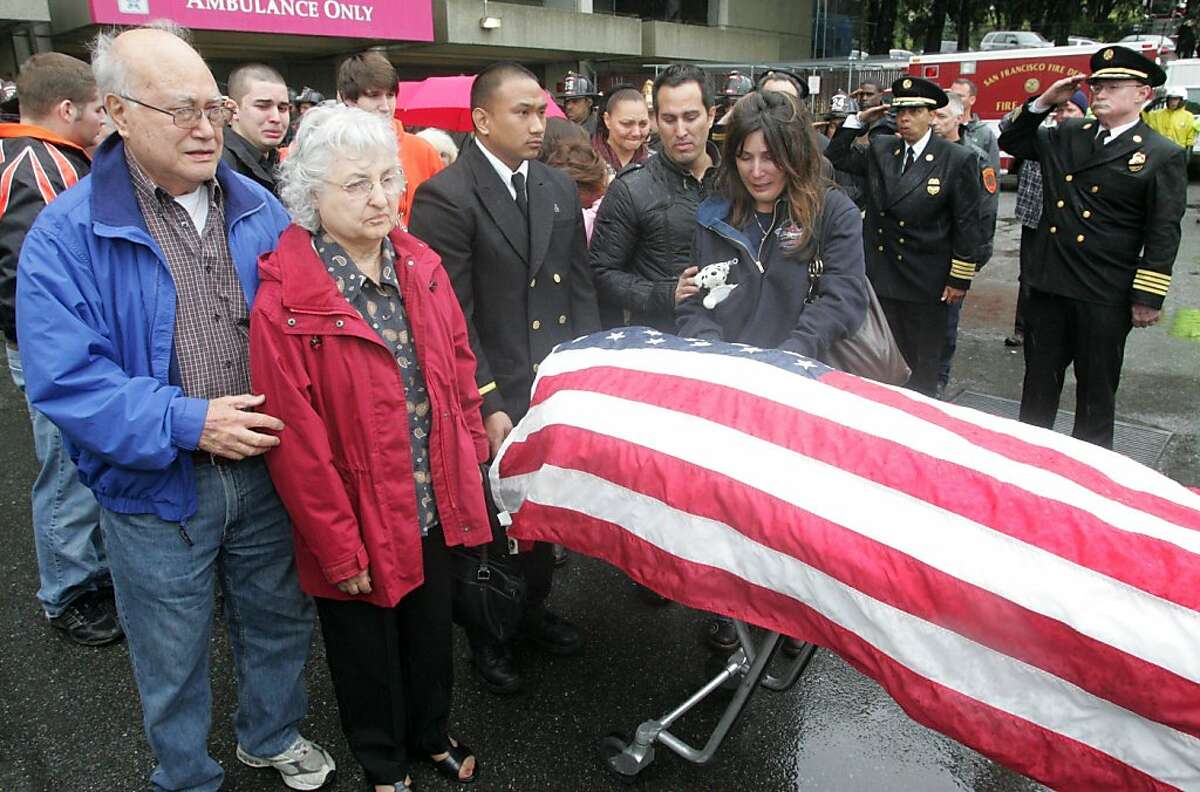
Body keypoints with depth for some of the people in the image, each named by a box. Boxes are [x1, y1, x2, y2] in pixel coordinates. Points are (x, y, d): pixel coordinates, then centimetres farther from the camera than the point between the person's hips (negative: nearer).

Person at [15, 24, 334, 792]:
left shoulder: (259, 210, 0)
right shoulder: (68, 234, -12)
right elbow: (64, 378, -17)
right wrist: (189, 423, -23)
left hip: (265, 466, 4)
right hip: (157, 492, -3)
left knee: (280, 620, 22)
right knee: (175, 661, 16)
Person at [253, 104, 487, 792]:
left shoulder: (422, 267, -2)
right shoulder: (285, 302, -20)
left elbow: (458, 366, 8)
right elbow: (297, 443, -19)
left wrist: (473, 450, 6)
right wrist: (340, 548, -15)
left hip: (435, 506, 5)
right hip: (361, 522, -5)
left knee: (432, 631, 25)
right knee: (368, 651, 19)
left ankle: (432, 734, 52)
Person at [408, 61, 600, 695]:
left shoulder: (560, 190, 9)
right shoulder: (444, 197, -12)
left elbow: (581, 292, 12)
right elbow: (450, 318, -15)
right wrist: (489, 406, -17)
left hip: (557, 392, 6)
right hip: (489, 404, -6)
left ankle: (533, 607, 42)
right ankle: (484, 634, 33)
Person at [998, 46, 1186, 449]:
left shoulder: (1163, 156, -5)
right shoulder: (1066, 135, 9)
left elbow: (1163, 235, -7)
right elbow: (1011, 142, 21)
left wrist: (1148, 299, -11)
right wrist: (1044, 102, 6)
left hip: (1105, 296, -4)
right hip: (1048, 285, 4)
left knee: (1096, 392, 9)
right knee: (1038, 385, 15)